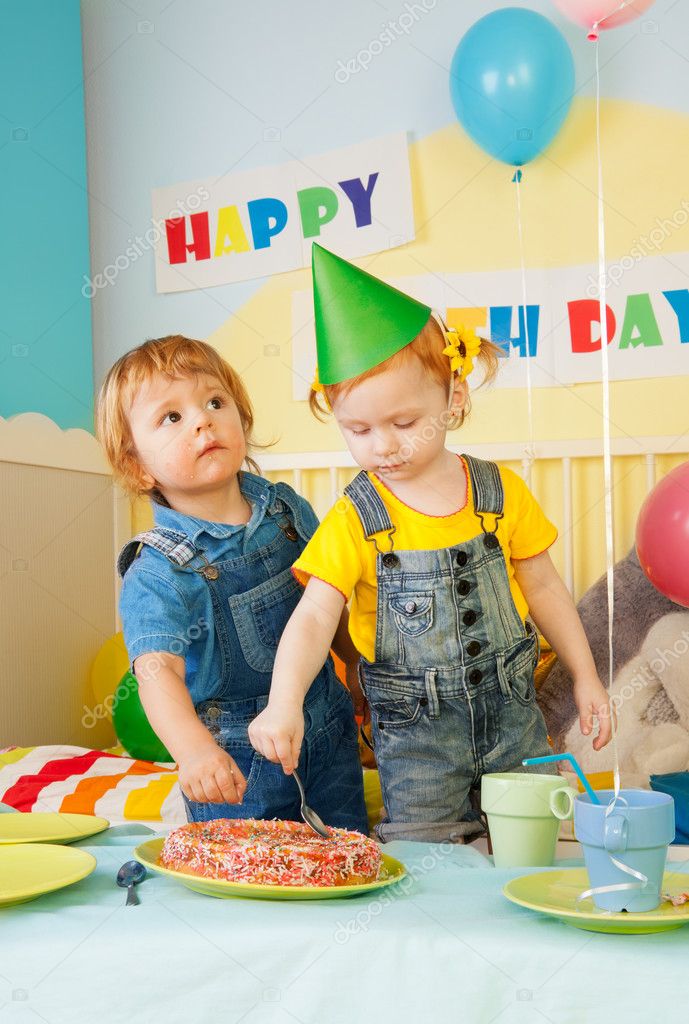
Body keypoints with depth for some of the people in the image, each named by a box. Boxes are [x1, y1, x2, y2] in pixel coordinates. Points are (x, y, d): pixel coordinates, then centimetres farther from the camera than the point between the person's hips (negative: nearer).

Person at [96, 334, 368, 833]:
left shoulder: (289, 510, -2)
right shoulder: (158, 573, -19)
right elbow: (158, 668, -33)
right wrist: (195, 750, -50)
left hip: (330, 737, 5)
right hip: (238, 763, -5)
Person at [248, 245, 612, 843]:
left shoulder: (501, 493, -4)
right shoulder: (355, 522, -12)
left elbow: (543, 587, 7)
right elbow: (313, 619, -21)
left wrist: (585, 677, 9)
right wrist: (285, 702, -37)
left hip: (511, 710, 2)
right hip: (415, 730, -2)